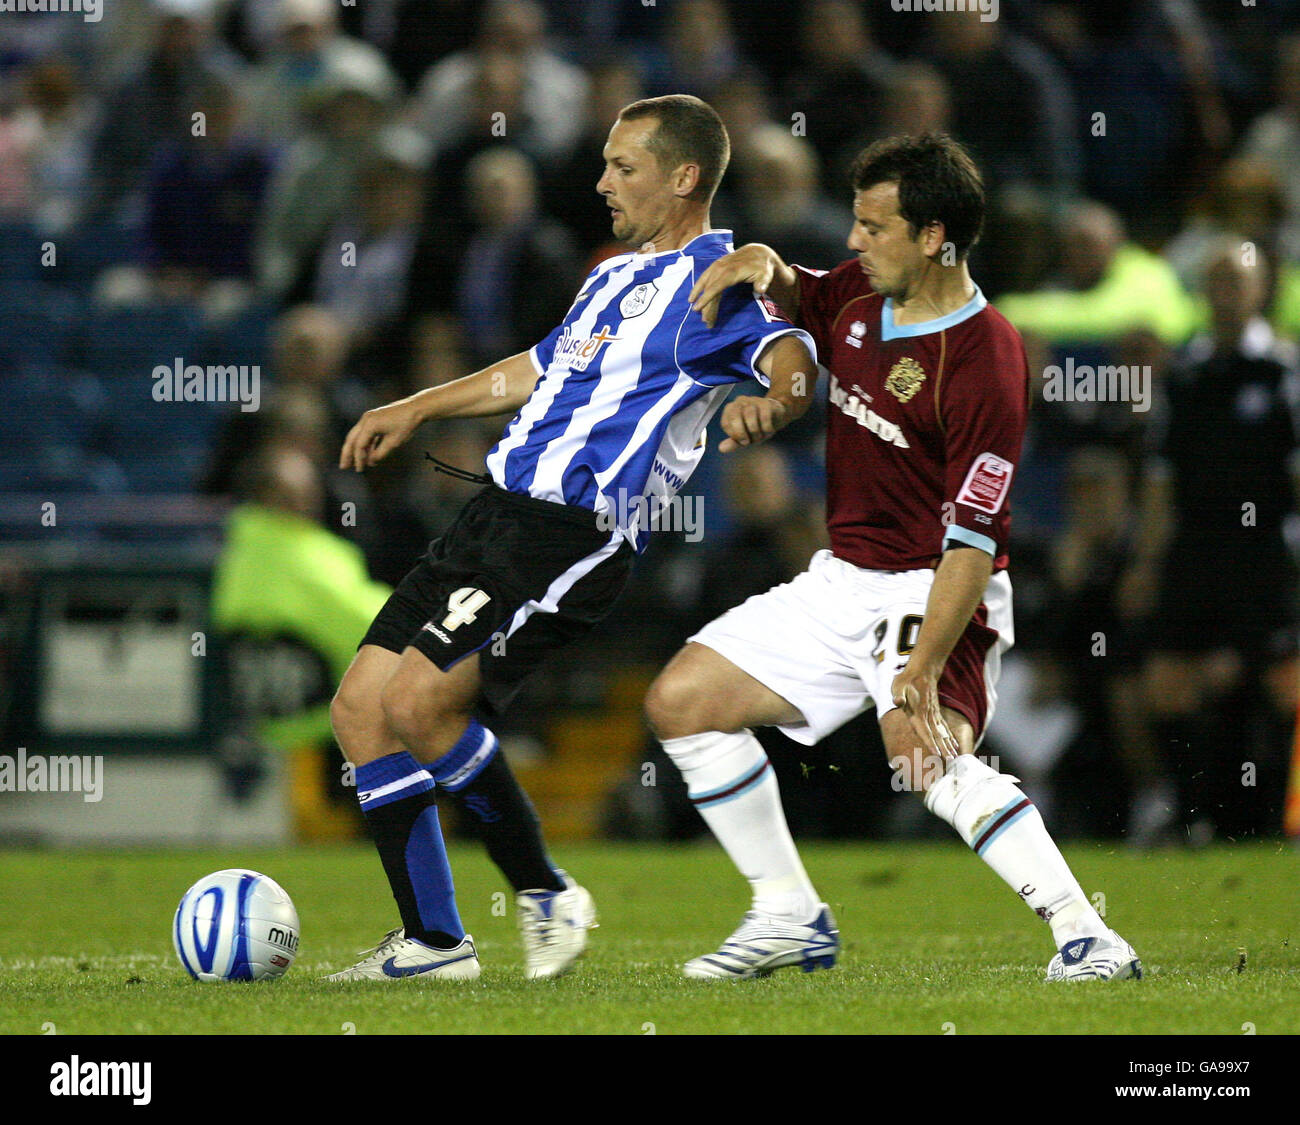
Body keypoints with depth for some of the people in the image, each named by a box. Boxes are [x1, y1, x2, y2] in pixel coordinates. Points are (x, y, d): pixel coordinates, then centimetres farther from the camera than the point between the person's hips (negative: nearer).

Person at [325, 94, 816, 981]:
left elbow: (792, 359, -23)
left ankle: (544, 893, -4)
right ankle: (433, 940, 10)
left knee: (419, 700, -22)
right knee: (362, 706, 3)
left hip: (573, 533, -9)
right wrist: (417, 409, 41)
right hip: (498, 510, 9)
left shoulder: (715, 278, -5)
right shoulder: (615, 276, 24)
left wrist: (770, 404, -46)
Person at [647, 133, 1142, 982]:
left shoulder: (984, 364, -23)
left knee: (932, 756, -34)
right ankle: (792, 919, 14)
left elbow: (971, 544, -26)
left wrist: (921, 674, -33)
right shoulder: (860, 294, 1)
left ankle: (1087, 938, -35)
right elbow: (795, 299, 27)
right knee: (681, 702, 7)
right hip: (841, 583, 9)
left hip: (933, 595, -9)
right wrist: (761, 264, 2)